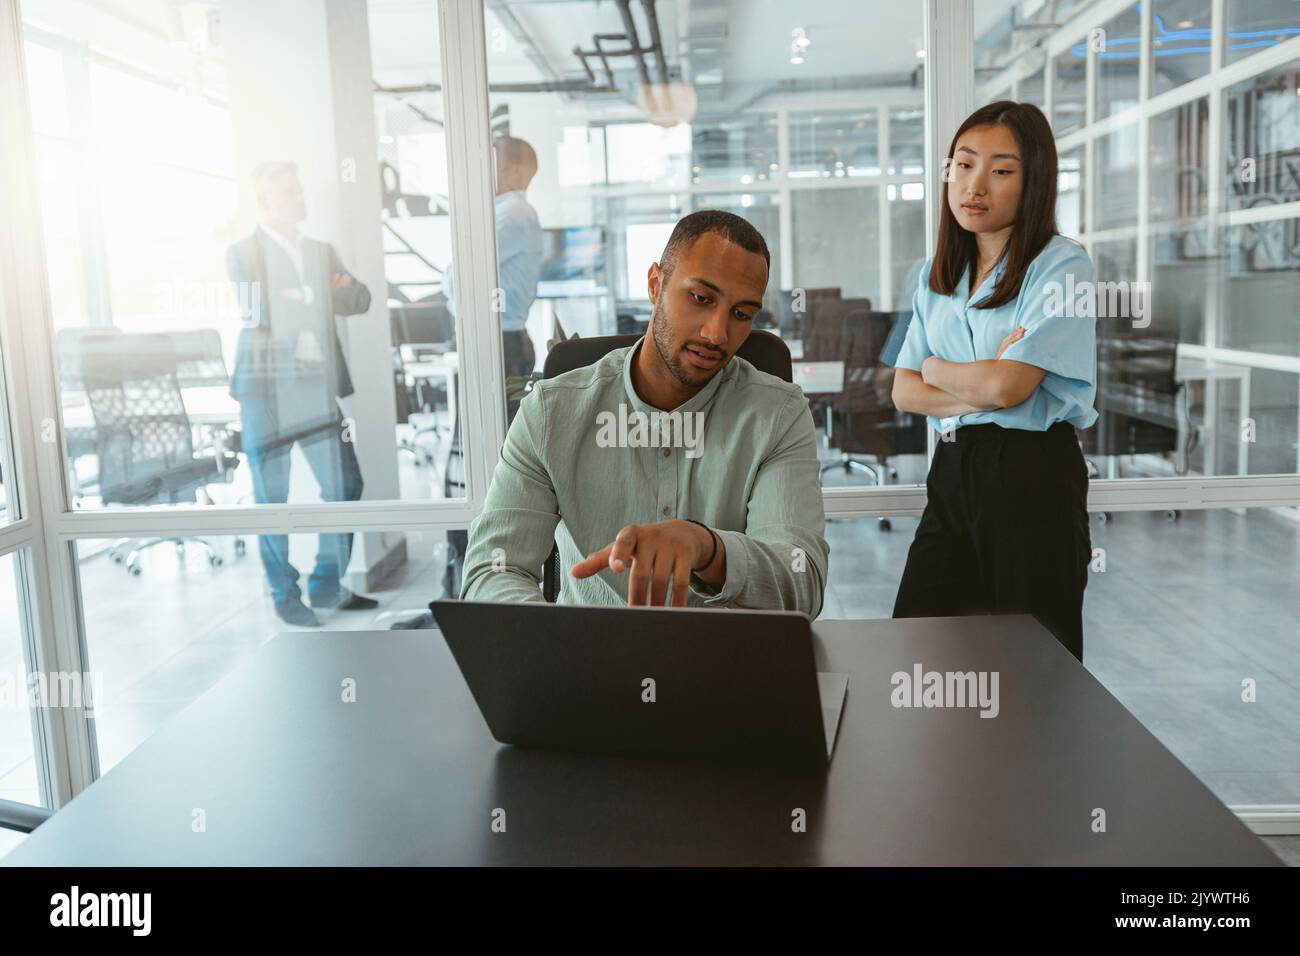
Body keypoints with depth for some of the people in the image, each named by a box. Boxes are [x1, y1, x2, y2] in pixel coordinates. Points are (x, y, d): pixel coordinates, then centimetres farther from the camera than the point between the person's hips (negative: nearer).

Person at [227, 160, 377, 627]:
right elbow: (259, 310, -14)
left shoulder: (321, 251, 18)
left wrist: (347, 286, -12)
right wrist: (320, 297, -8)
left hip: (315, 384, 5)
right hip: (266, 385, -4)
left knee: (345, 483, 2)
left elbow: (360, 300, 7)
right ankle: (285, 594, 14)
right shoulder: (243, 253, 2)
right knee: (271, 495, 2)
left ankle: (327, 585, 16)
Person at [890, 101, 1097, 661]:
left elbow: (1008, 386, -18)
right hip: (953, 470, 6)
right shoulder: (937, 276, 13)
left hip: (1033, 473, -6)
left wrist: (936, 369, 1)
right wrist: (978, 390, -11)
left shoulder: (1061, 267, -7)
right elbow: (904, 392, 7)